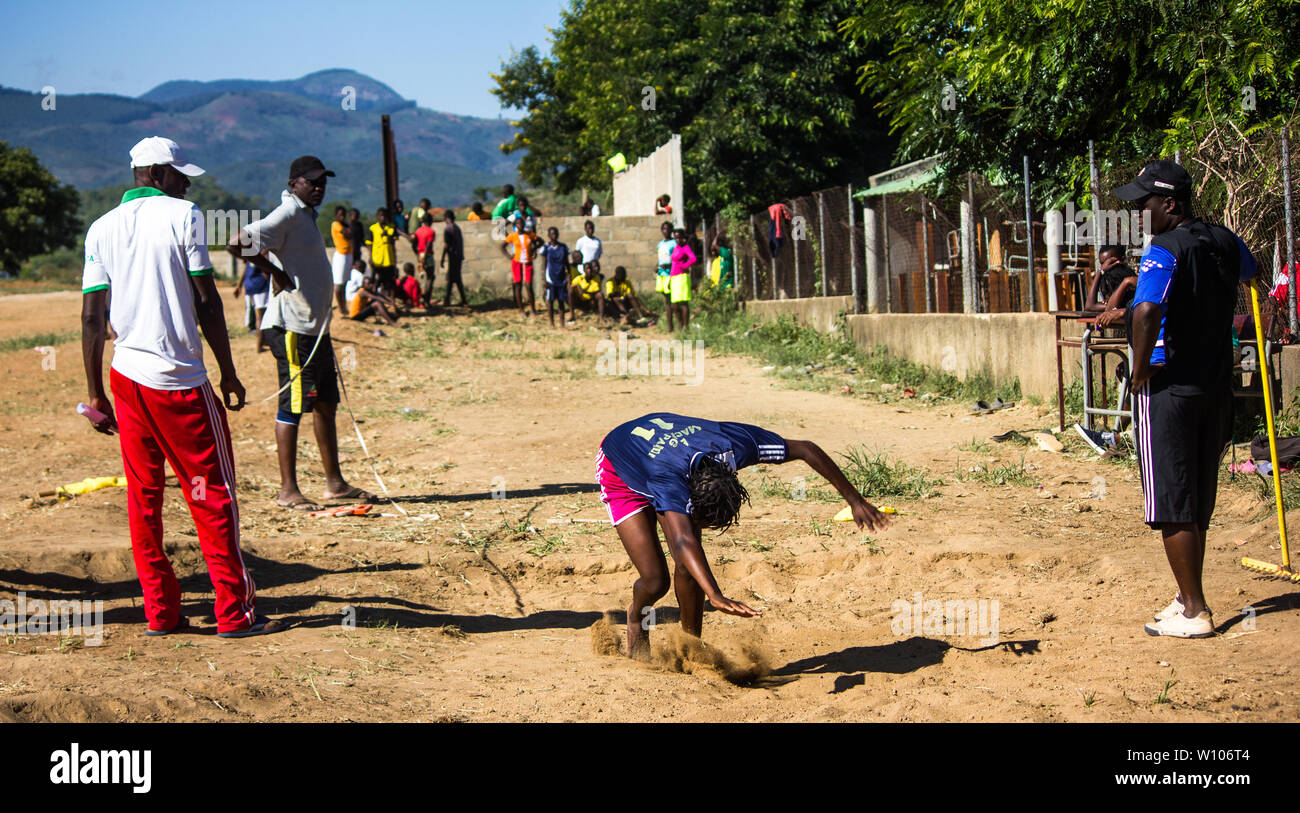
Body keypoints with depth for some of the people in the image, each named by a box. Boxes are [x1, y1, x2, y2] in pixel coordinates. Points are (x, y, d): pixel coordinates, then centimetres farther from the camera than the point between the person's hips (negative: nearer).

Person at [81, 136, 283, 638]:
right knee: (212, 495, 1)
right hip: (180, 380, -5)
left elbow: (92, 318, 4)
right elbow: (206, 302, -7)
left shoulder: (101, 228, 8)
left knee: (143, 498, 11)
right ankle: (234, 612, 4)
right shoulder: (182, 216, -4)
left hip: (126, 378, 5)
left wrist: (96, 394, 8)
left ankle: (161, 612, 13)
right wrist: (228, 372, 0)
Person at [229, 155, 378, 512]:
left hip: (315, 325, 10)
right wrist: (271, 269, -17)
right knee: (292, 405, -6)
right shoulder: (287, 215, -14)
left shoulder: (307, 214, 16)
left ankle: (334, 483, 23)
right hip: (292, 326, -10)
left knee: (325, 403, 14)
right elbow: (236, 242, -24)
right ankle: (288, 490, -1)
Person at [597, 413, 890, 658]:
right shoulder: (669, 480, -48)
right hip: (619, 469, -5)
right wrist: (715, 597, -76)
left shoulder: (736, 444, -33)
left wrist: (855, 500, -17)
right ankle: (636, 616, 19)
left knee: (688, 567, -12)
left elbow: (806, 450, -20)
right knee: (655, 581, -14)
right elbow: (684, 541, -61)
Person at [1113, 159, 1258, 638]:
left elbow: (1147, 311, -32)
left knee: (1172, 506, -1)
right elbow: (1251, 274, 31)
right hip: (1217, 386, 8)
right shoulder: (1225, 242, 8)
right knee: (1197, 502, 17)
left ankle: (1193, 612, 0)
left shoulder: (1165, 251, -16)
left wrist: (1140, 371, -19)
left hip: (1168, 388, -8)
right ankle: (1190, 598, 25)